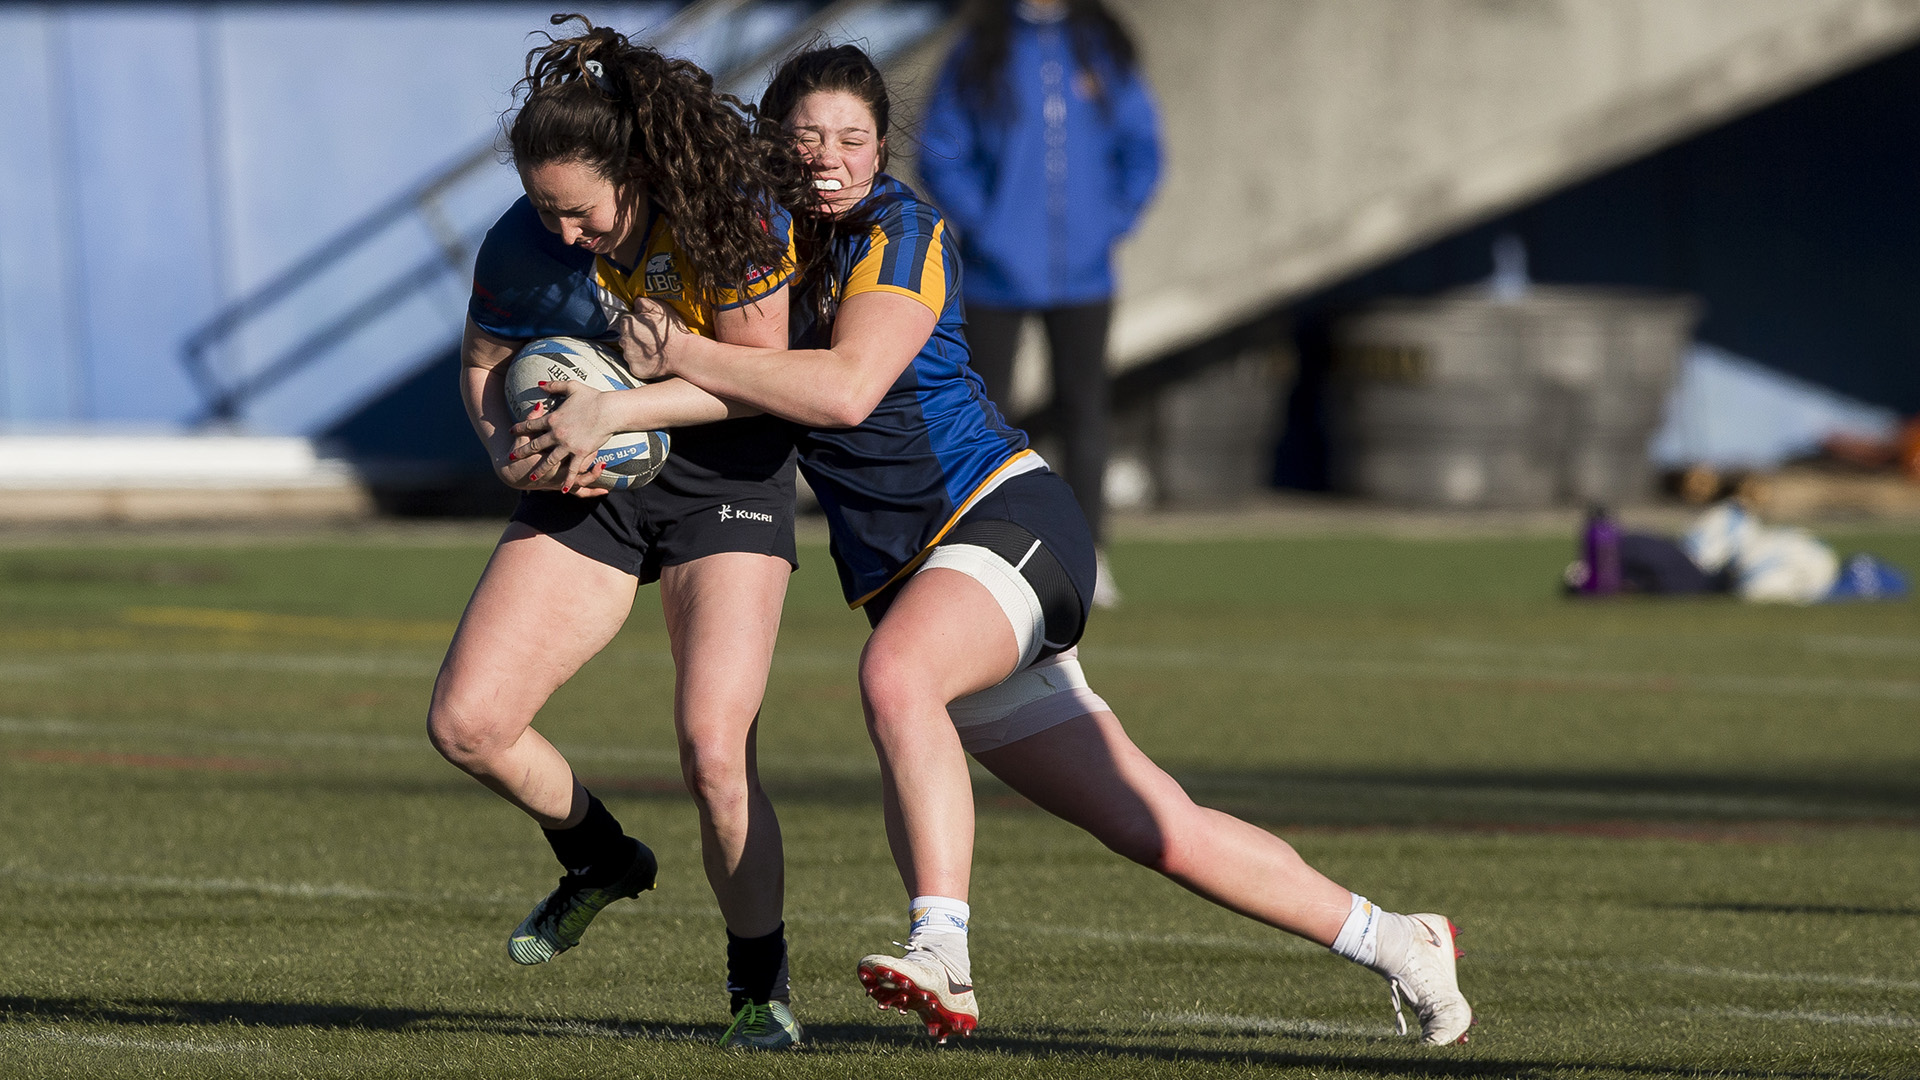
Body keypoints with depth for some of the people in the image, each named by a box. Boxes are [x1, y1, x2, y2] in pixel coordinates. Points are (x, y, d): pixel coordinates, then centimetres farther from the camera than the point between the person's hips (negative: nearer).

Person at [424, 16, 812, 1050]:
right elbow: (484, 366, 4)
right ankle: (601, 860, 23)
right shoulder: (521, 248, -14)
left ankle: (760, 985, 3)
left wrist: (616, 408, -28)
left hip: (723, 486, -3)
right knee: (466, 722, -8)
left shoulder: (731, 216, -22)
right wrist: (508, 446, -18)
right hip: (588, 495, 3)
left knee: (713, 751, -19)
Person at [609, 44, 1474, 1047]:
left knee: (895, 673, -37)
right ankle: (1392, 941, 15)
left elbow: (845, 390, -25)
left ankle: (943, 960, -42)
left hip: (1005, 515, -7)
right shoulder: (775, 244, 12)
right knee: (1154, 828, 4)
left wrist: (684, 354, -24)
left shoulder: (898, 232, -10)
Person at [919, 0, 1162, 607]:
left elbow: (1140, 149, 11)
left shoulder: (1104, 49, 6)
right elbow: (941, 155, -1)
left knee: (1084, 407, 1)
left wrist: (1115, 221, -2)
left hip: (1082, 276, 2)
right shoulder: (979, 54, 0)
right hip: (998, 276, -2)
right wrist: (983, 226, -10)